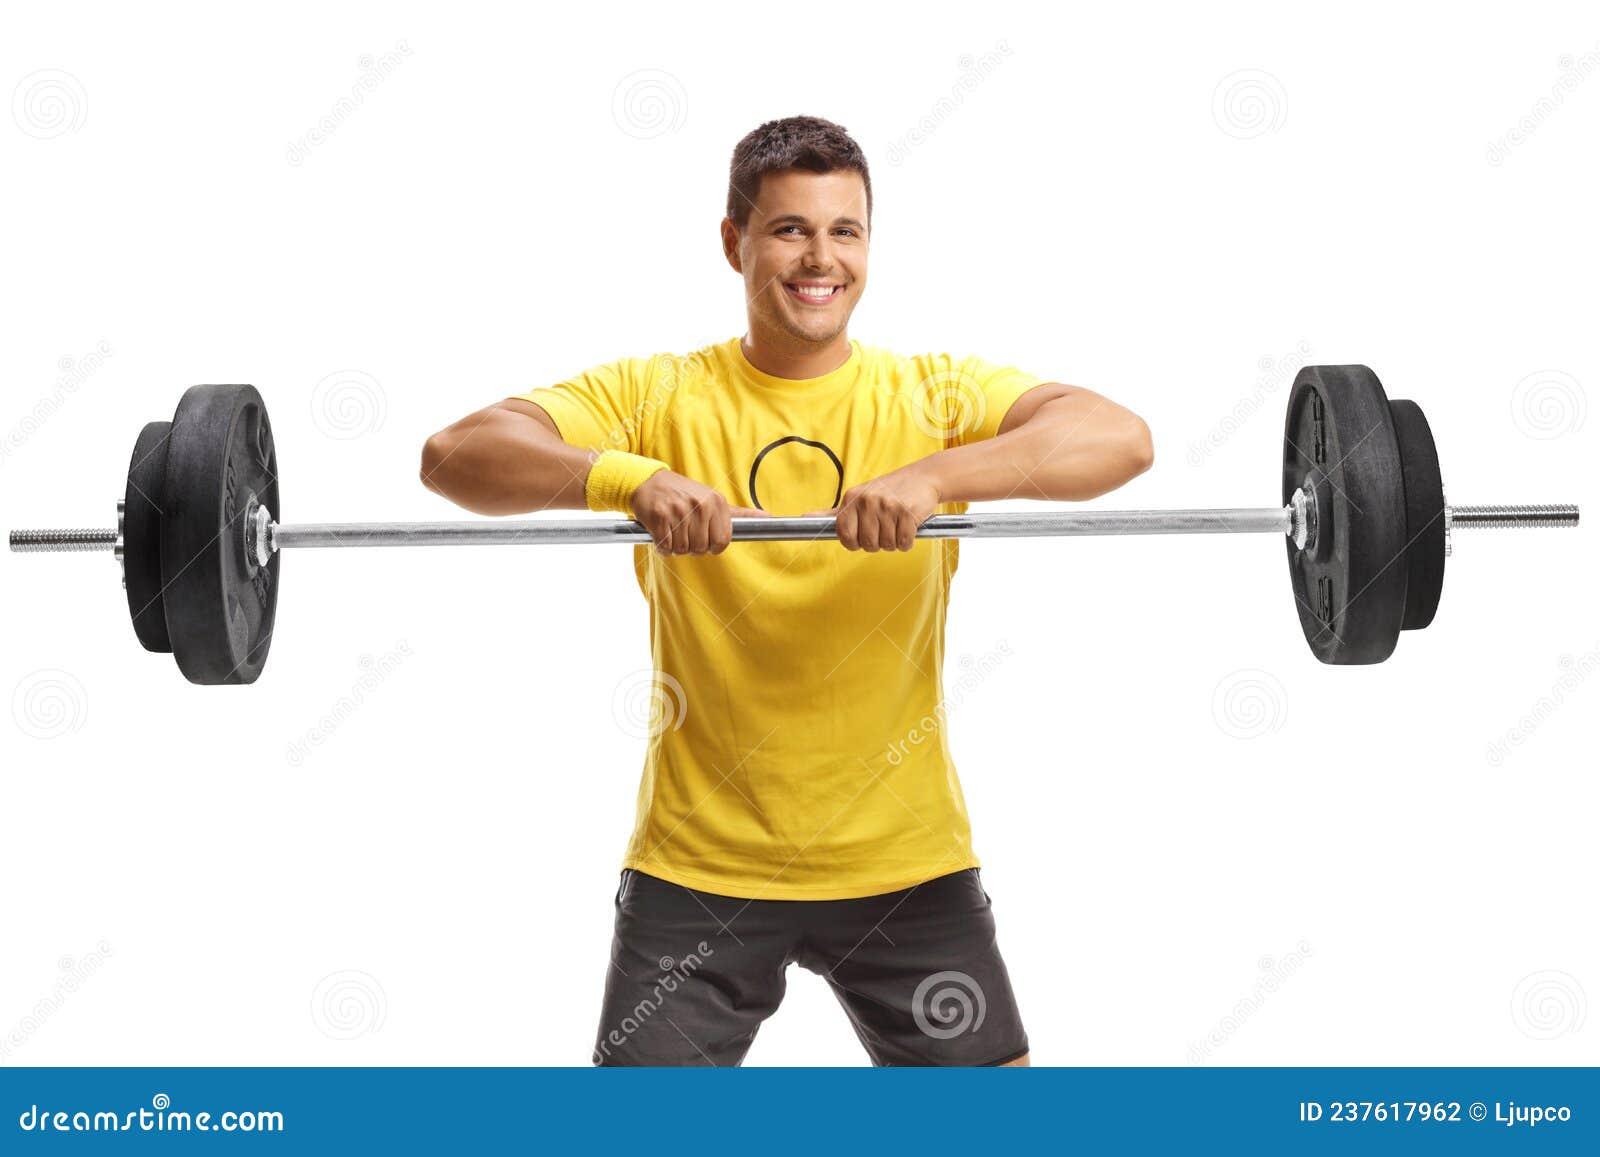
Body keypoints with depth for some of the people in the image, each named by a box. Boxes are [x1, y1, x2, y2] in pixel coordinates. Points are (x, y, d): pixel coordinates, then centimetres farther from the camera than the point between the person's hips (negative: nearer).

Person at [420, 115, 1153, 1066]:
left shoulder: (936, 397, -2)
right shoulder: (657, 398, -2)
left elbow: (1121, 436, -19)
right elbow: (456, 452, -15)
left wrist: (934, 474, -35)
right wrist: (628, 478, -33)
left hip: (904, 859, 0)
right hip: (699, 862, 0)